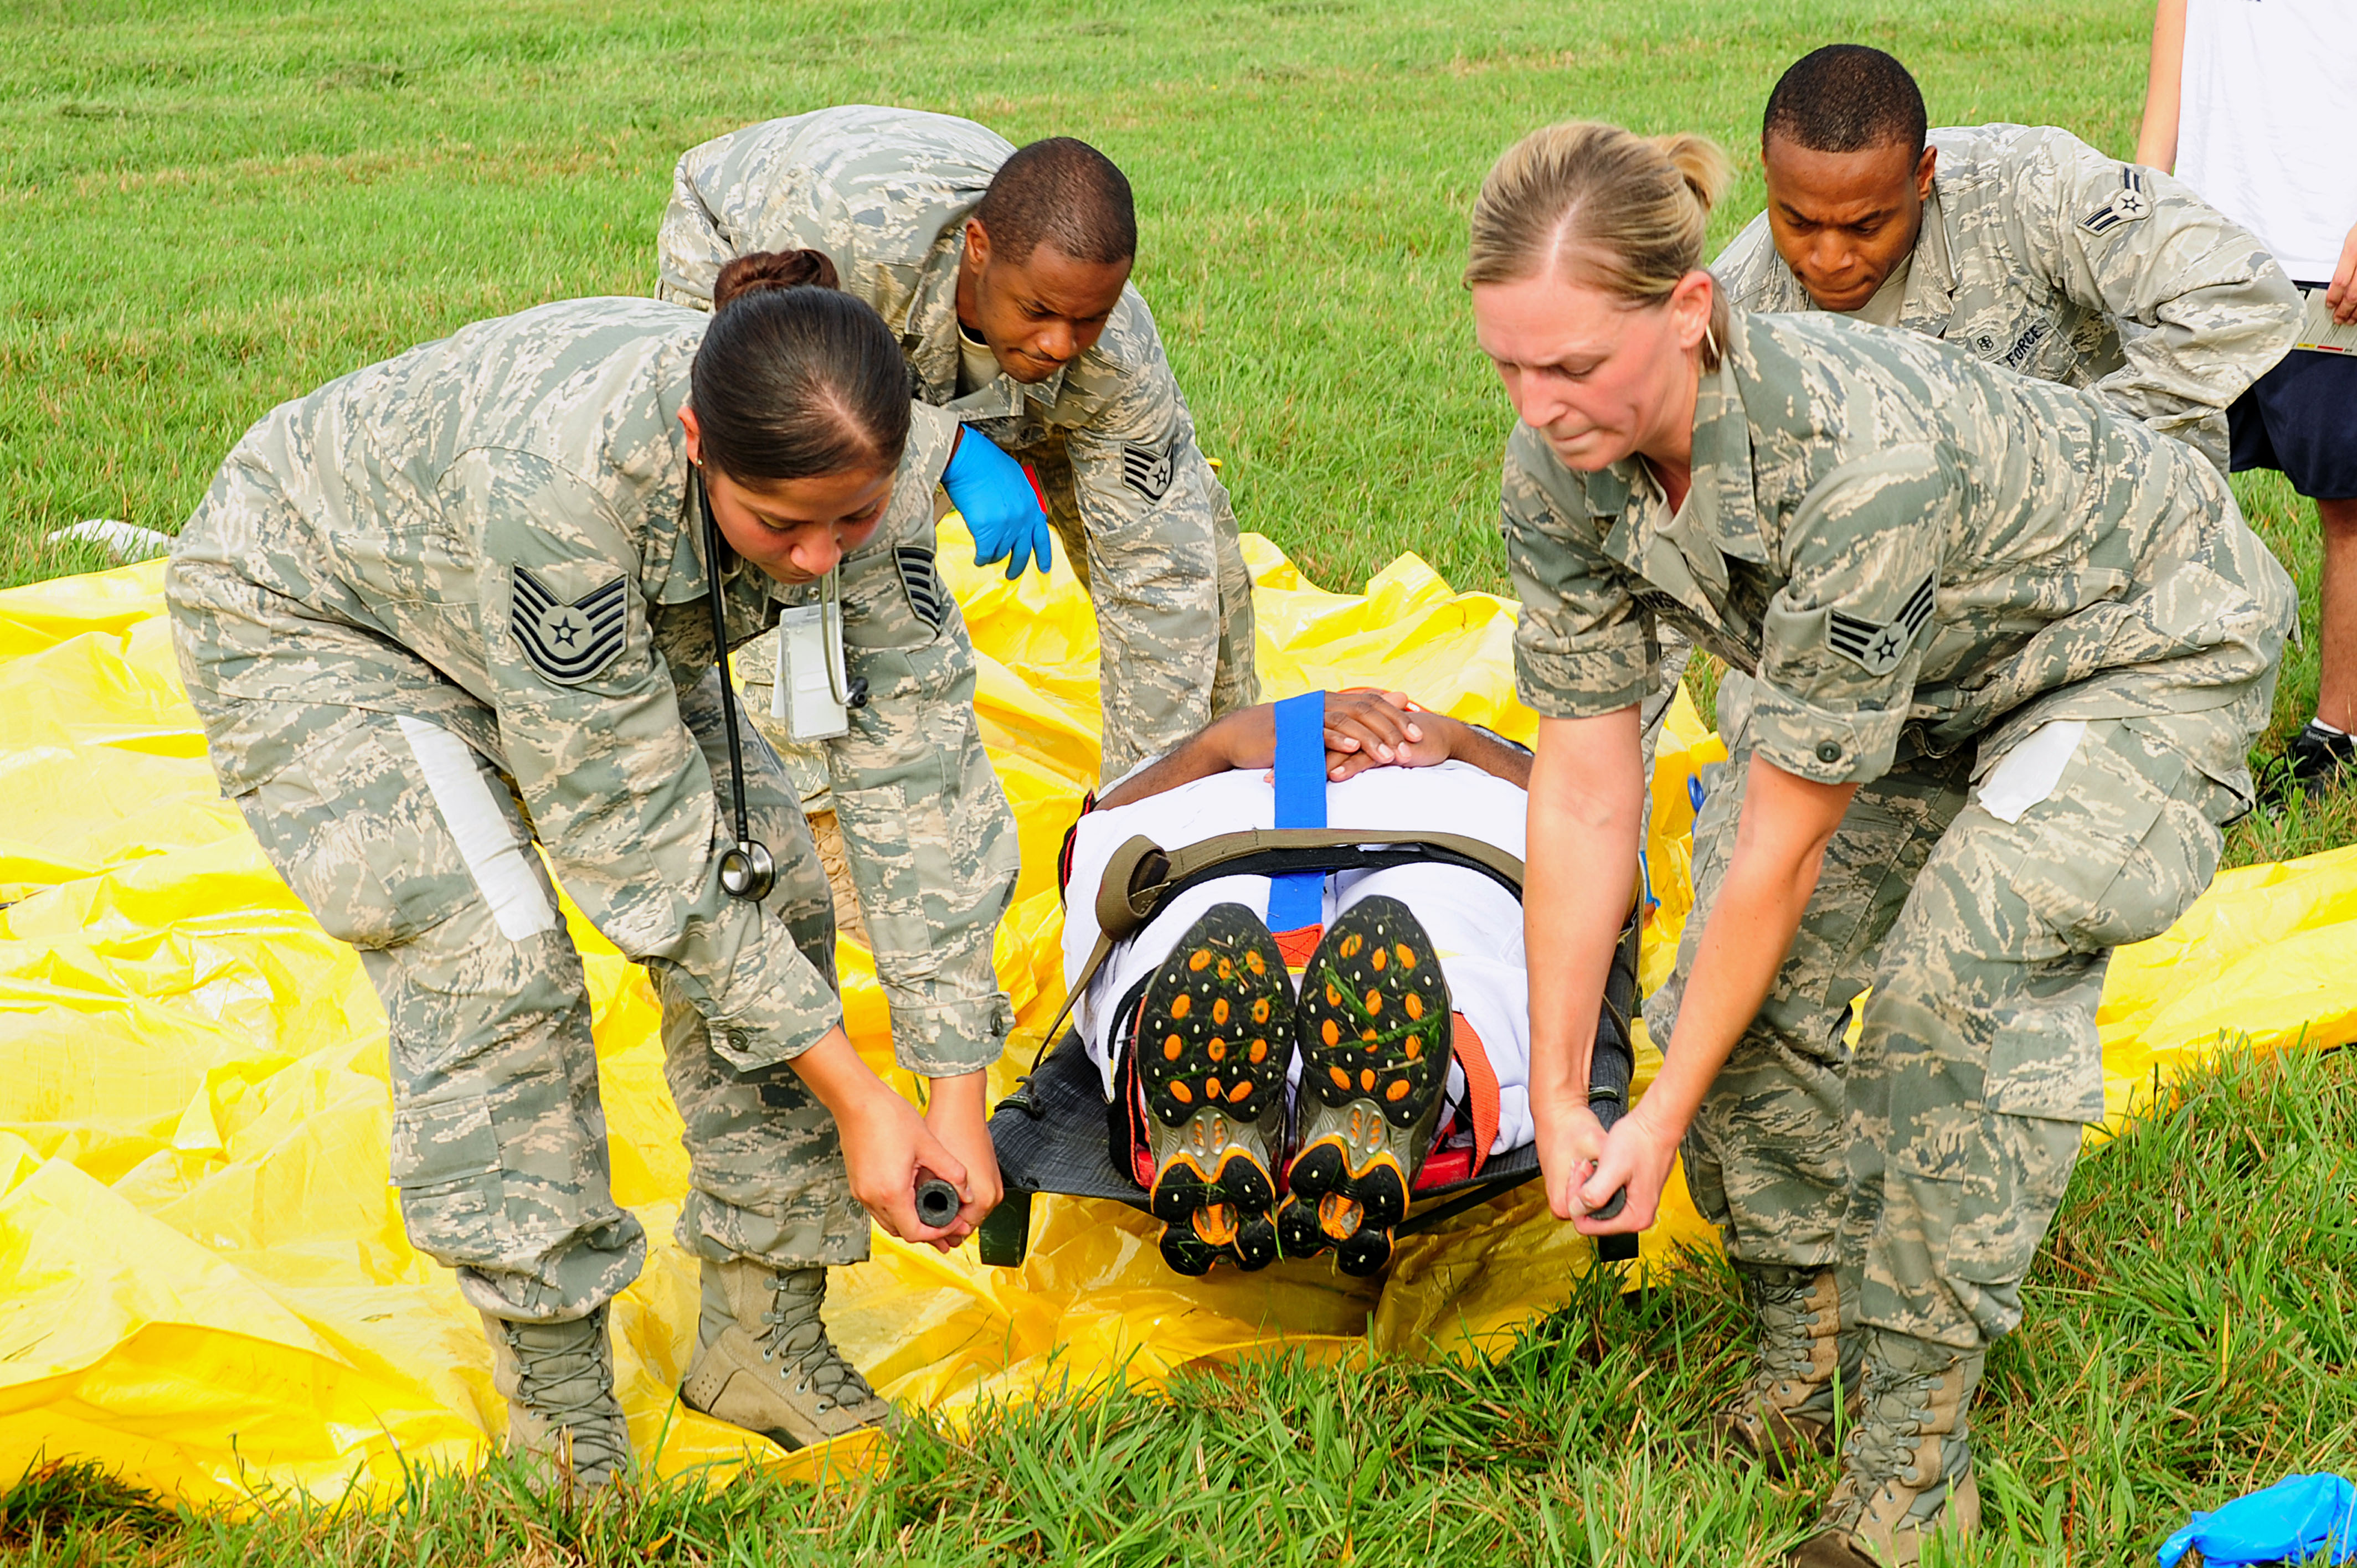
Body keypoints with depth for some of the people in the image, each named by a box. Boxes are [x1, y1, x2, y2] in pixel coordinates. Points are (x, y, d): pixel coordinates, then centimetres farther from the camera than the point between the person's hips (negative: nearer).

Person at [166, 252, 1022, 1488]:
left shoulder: (868, 463, -29)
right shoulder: (565, 472, -45)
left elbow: (918, 763, -21)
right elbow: (631, 829, -37)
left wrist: (960, 1096, -24)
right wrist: (850, 1096, -32)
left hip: (598, 612, 6)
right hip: (305, 610, -6)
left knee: (769, 895, -7)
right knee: (493, 959, -21)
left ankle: (761, 1337, 5)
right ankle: (561, 1411, -8)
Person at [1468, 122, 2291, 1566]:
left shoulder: (1861, 460, -42)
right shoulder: (1561, 470, -21)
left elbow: (1781, 850, -31)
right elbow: (1583, 797, -13)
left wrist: (1665, 1115, -20)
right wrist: (1557, 1099, -11)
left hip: (2142, 646, -6)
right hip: (1922, 669, 7)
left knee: (1960, 972, -28)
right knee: (1744, 991, -9)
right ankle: (1809, 1363, 14)